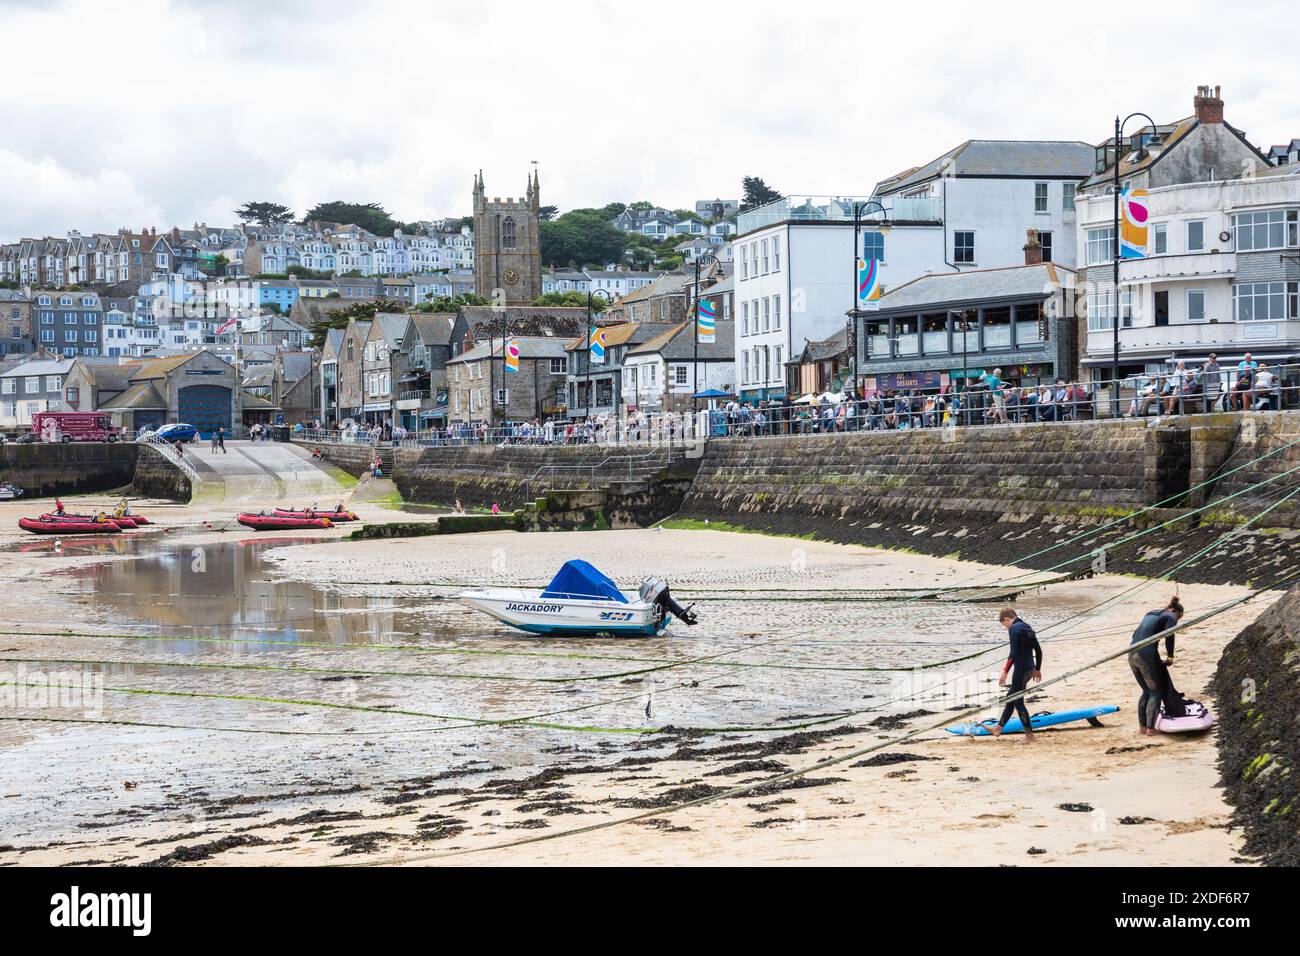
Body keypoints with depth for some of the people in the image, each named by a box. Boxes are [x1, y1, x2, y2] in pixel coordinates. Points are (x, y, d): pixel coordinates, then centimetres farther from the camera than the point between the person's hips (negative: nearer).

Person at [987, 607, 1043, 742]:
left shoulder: (1013, 629, -14)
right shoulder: (1027, 627, 12)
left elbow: (1013, 653, -21)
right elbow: (1038, 650, 16)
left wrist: (1005, 672, -18)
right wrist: (1037, 669, 26)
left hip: (1021, 669, -9)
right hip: (1030, 669, 9)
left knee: (1018, 701, 1)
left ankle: (1029, 734, 3)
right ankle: (998, 728, 26)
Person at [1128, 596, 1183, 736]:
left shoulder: (1150, 614, 25)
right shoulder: (1171, 616, 3)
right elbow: (1169, 635, -15)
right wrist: (1170, 656, -6)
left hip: (1132, 654, 7)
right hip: (1147, 655, -7)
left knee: (1146, 691, 19)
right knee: (1156, 691, 6)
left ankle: (1142, 727, 19)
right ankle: (1150, 728, 1)